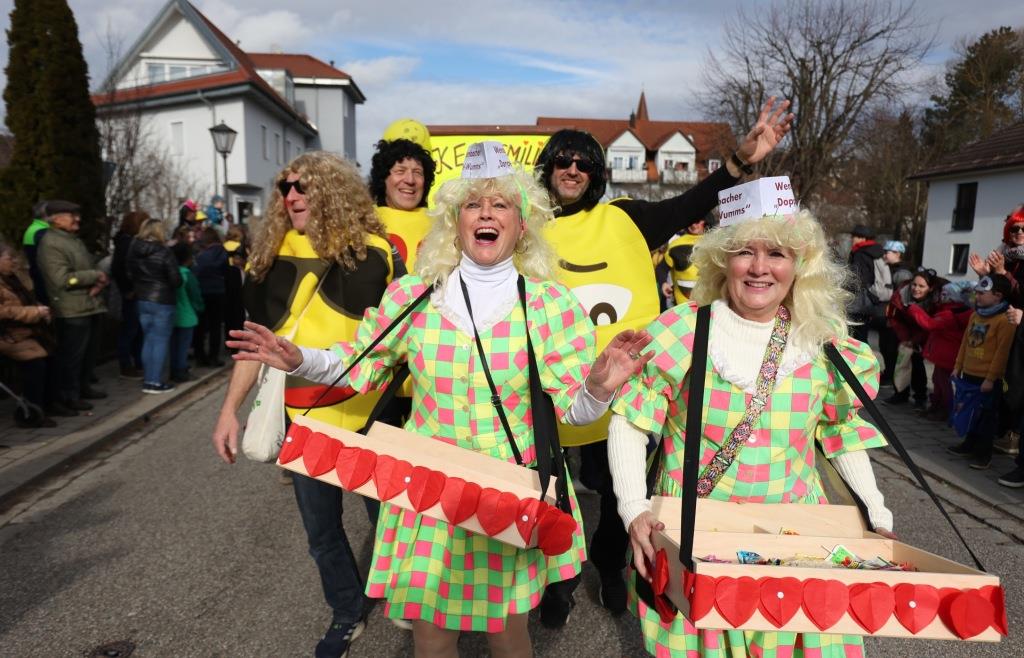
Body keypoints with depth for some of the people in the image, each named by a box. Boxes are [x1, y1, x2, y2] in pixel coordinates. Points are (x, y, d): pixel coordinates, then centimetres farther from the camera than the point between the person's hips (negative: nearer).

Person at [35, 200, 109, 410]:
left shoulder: (74, 239, 16)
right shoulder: (50, 244, -14)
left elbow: (90, 267, 18)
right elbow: (63, 279, -23)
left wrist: (99, 282, -5)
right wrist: (96, 275, -14)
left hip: (91, 306, 9)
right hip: (72, 311, -9)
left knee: (90, 352, 19)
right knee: (72, 355, -1)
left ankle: (83, 386, 33)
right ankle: (69, 396, 10)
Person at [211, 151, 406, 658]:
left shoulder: (374, 252, -8)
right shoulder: (272, 257, 3)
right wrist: (230, 408, 7)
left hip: (366, 414, -3)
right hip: (301, 418, 4)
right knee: (321, 530, 16)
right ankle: (347, 613, 40)